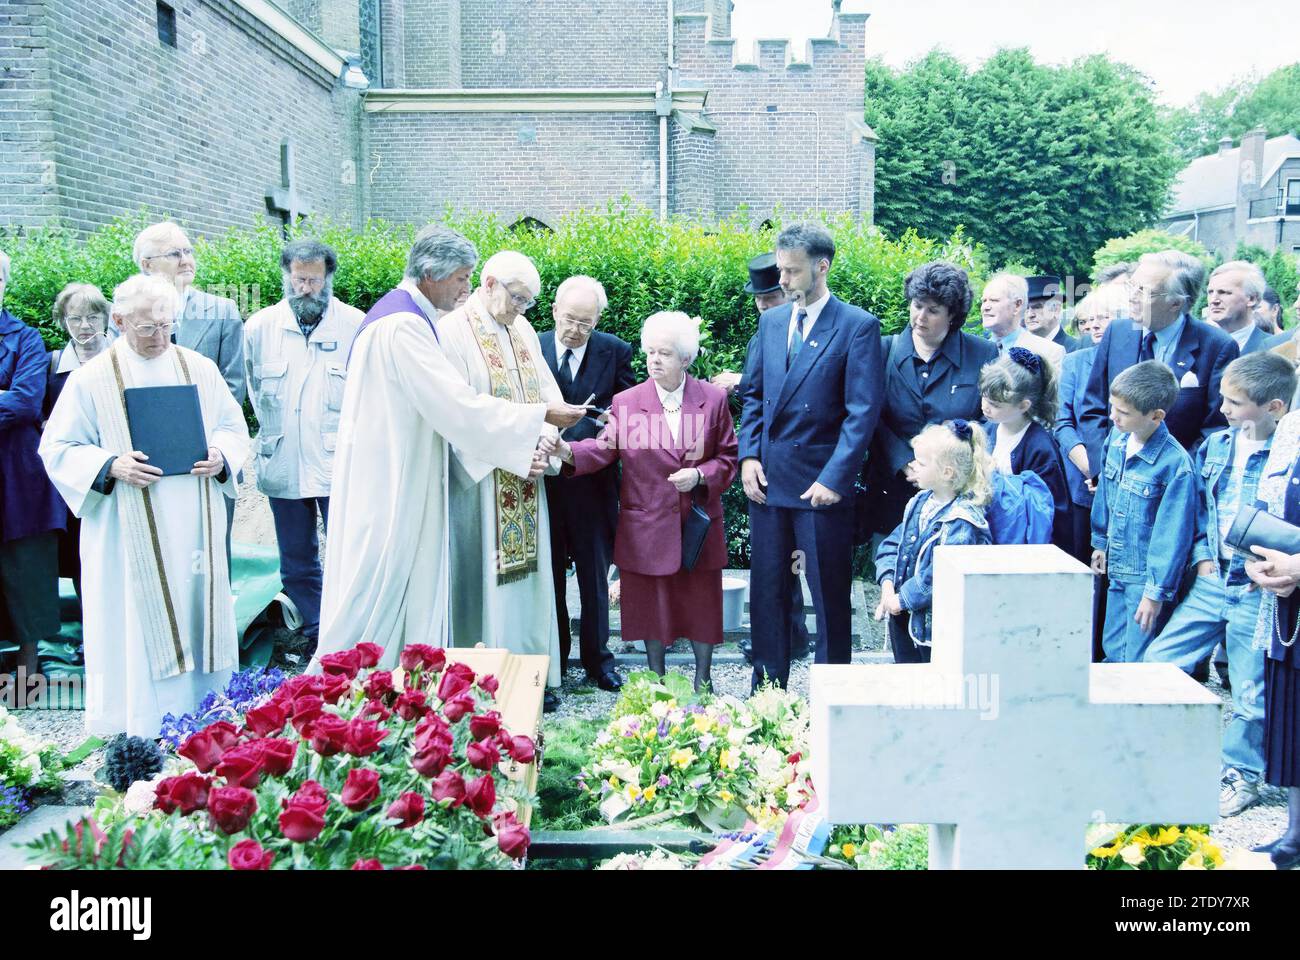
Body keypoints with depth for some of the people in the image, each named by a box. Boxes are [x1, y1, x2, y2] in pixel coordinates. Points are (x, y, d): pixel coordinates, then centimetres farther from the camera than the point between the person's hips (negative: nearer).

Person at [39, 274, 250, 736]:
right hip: (129, 536, -3)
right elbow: (57, 447, 0)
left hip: (194, 528, 3)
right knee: (135, 625, 0)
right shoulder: (91, 378, -2)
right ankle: (138, 727, 11)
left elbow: (234, 427, 14)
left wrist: (221, 455, -8)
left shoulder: (200, 368, 6)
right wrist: (111, 467, -17)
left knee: (196, 613, 8)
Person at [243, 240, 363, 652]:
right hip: (284, 464, 3)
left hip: (339, 464, -3)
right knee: (296, 561, 11)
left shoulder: (356, 325, -5)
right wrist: (274, 435, 15)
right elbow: (254, 391, 17)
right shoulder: (259, 326, 5)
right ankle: (312, 638, 22)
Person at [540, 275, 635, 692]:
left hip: (592, 483, 0)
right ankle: (553, 659, 23)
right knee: (549, 576, 10)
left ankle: (597, 659, 23)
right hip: (543, 480, 1)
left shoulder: (615, 352, -1)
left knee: (595, 576, 10)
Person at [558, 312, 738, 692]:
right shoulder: (626, 402, -2)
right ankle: (656, 678, 29)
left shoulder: (713, 399, -1)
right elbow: (603, 448, -10)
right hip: (647, 527, 0)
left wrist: (700, 475, -15)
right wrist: (569, 452, -29)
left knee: (702, 603, 9)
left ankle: (703, 681, 27)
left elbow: (728, 457, 3)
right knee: (650, 604, 11)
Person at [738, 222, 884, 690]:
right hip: (769, 478, 5)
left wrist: (834, 478, -17)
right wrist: (749, 455, 2)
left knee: (830, 595, 5)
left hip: (822, 484, -5)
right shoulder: (771, 322, 11)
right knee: (767, 591, 11)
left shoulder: (858, 326, -6)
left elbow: (863, 412, -11)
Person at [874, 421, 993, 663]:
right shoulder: (920, 503, 6)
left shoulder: (962, 523, -21)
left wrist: (902, 599, -19)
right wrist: (887, 584, -5)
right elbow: (892, 544, 9)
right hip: (903, 617, 8)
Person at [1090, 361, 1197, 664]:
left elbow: (1172, 534, -19)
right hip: (1118, 571, 7)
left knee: (1139, 663, 1)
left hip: (1148, 578, -7)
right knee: (1112, 651, 18)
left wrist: (1156, 592, -16)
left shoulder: (1175, 463, -22)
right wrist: (1100, 543, 20)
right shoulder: (1117, 439, -1)